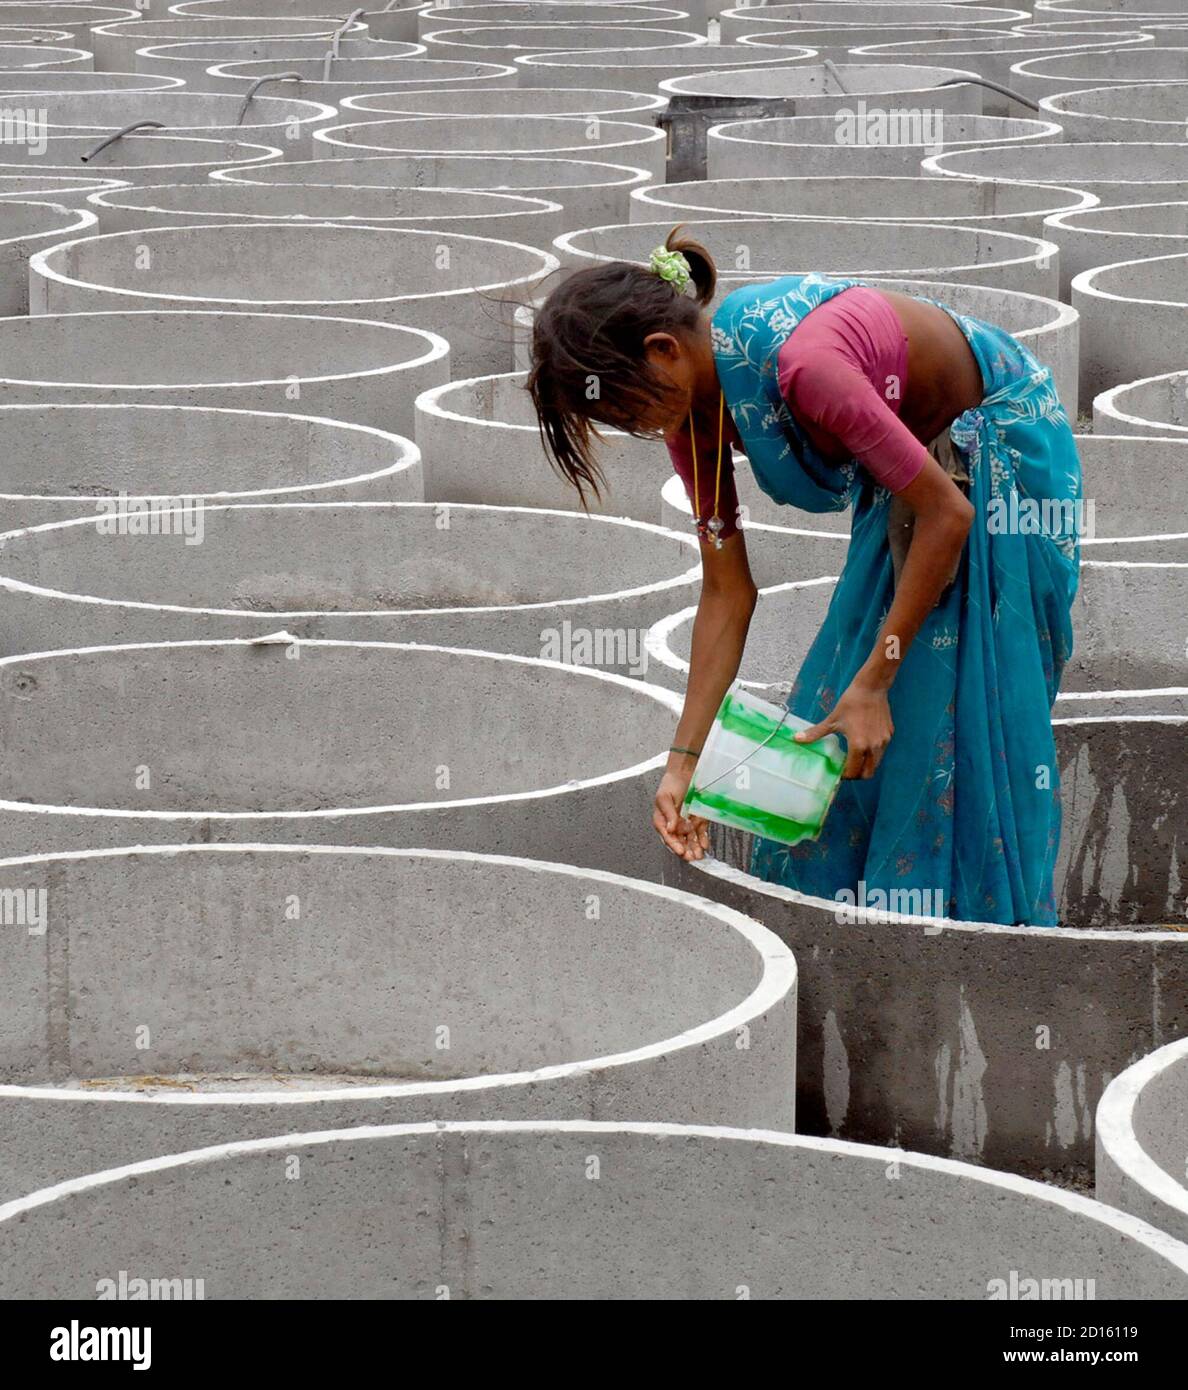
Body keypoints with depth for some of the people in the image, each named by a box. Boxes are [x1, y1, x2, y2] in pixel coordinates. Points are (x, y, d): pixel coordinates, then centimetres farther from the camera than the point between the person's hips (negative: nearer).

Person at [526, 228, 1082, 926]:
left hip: (1004, 444, -8)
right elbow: (728, 592, -5)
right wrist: (684, 760, -7)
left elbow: (947, 514, -28)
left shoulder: (802, 363, -37)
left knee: (962, 723, -8)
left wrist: (874, 682, -23)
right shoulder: (693, 400, -12)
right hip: (920, 447, 8)